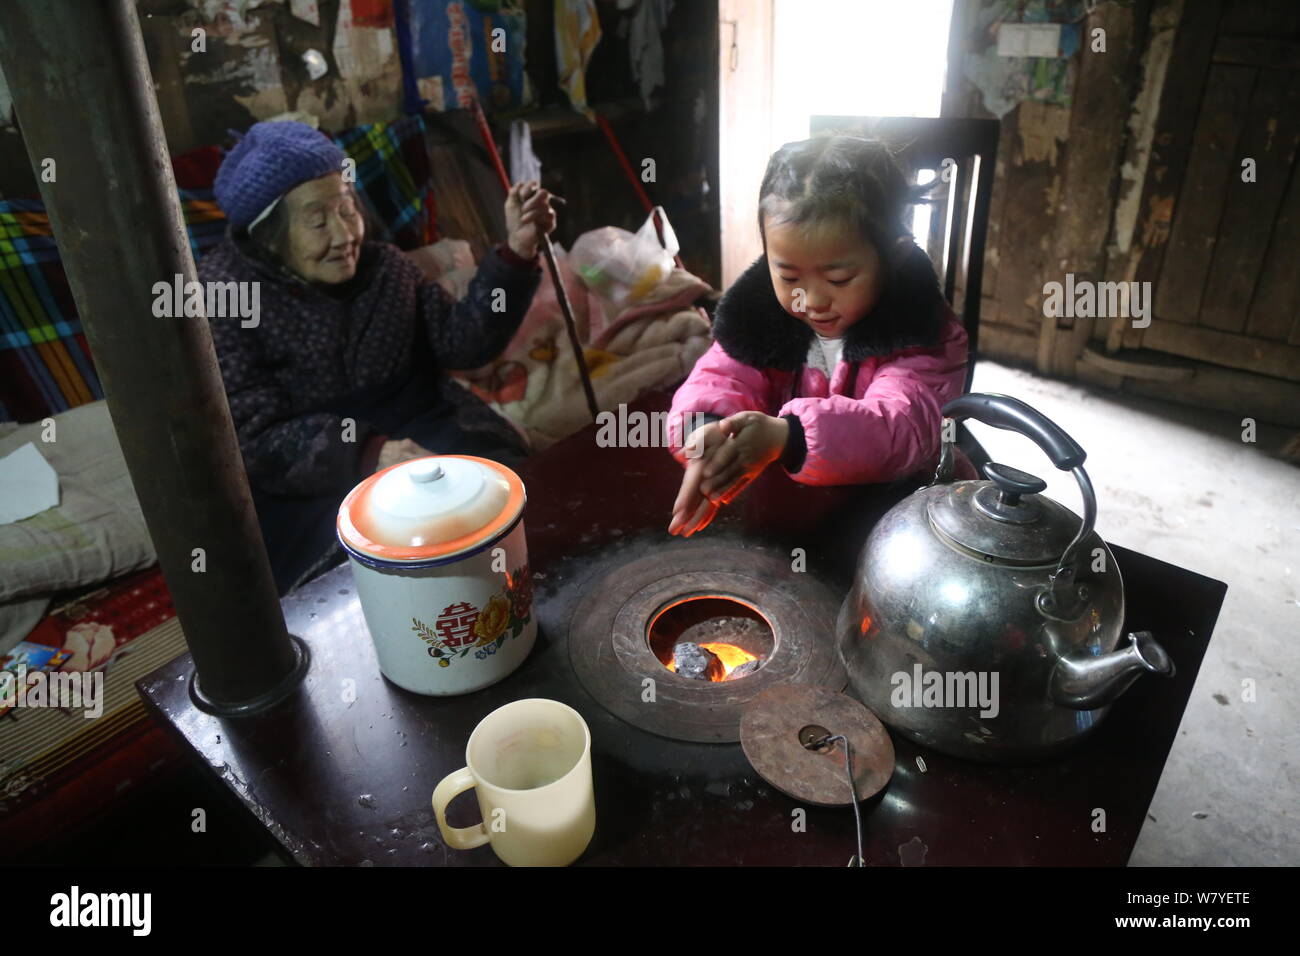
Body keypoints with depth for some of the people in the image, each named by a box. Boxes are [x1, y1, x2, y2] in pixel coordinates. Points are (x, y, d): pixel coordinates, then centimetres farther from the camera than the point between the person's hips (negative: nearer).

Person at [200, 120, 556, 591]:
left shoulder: (383, 266, 7)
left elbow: (461, 340, -3)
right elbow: (254, 441, -16)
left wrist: (517, 252, -16)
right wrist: (370, 456, -31)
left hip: (420, 441, 5)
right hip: (308, 483, -4)